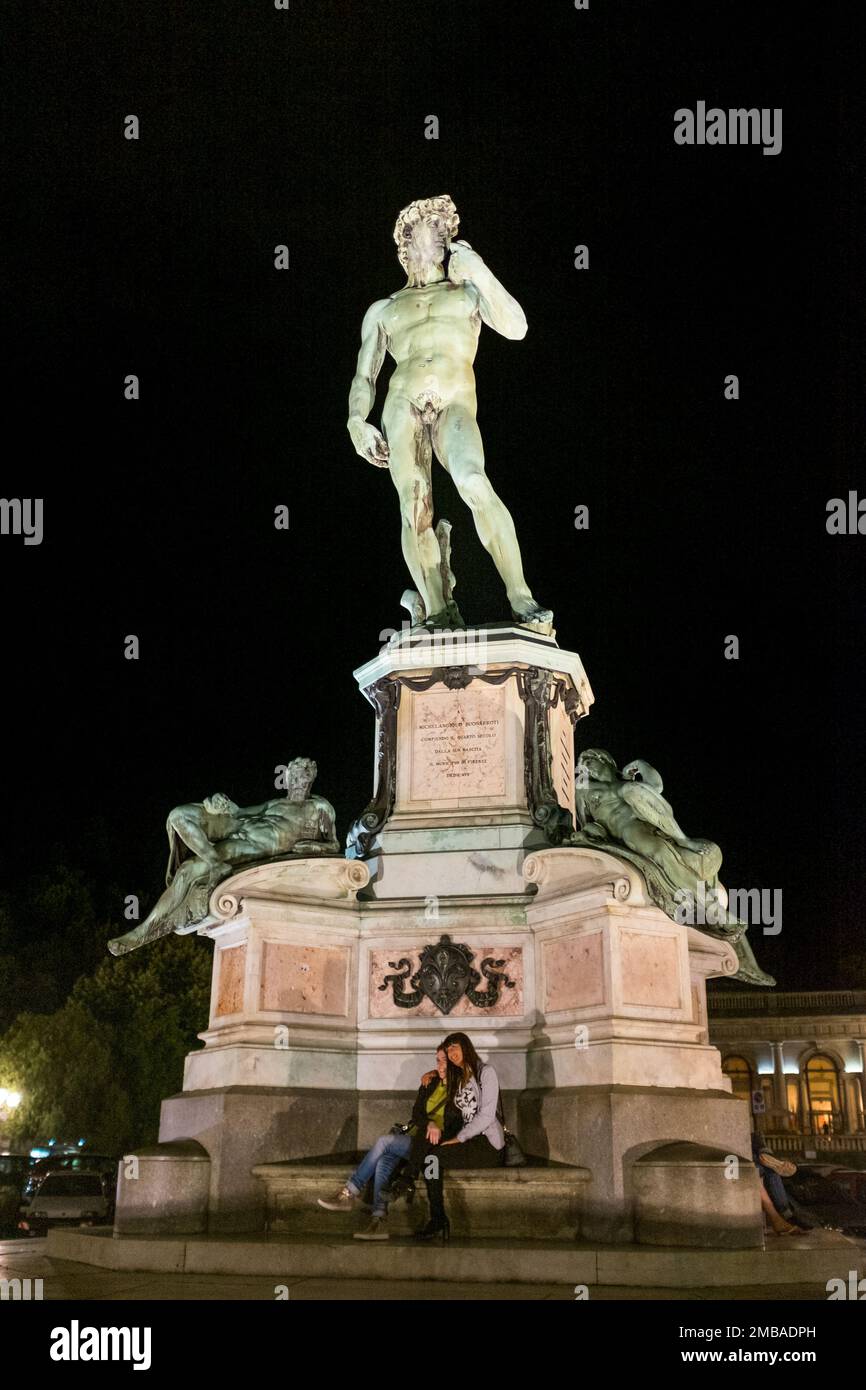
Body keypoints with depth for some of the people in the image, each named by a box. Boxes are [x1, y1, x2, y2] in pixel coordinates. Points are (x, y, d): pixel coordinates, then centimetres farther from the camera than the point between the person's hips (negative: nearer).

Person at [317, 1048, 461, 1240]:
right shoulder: (429, 1083, 15)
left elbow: (457, 1125, -4)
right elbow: (416, 1113, 9)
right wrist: (429, 1124, -10)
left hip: (432, 1145, -6)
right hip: (415, 1135, 6)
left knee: (384, 1141, -21)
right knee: (384, 1159, -24)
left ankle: (349, 1194, -14)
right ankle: (379, 1220, -33)